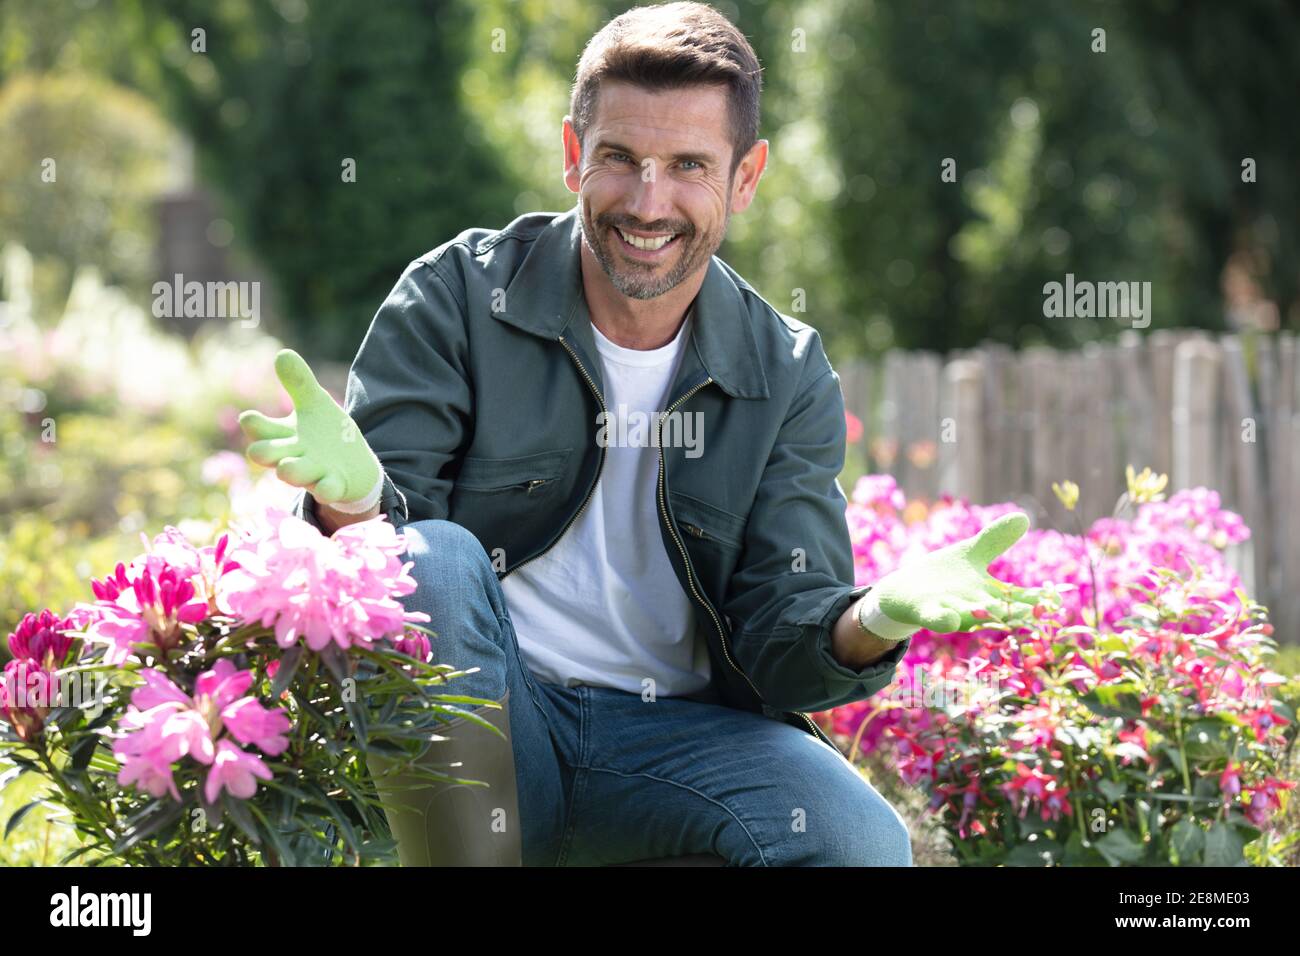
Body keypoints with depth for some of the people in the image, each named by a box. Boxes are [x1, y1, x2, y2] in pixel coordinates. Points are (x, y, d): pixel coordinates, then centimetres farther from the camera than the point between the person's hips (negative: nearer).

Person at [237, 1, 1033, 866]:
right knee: (436, 558, -31)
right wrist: (352, 495, -34)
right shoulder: (457, 295, -2)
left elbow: (778, 639, -2)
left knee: (865, 844, -27)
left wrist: (874, 620, -26)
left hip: (680, 731, 1)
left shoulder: (789, 377, 5)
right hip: (469, 738, -1)